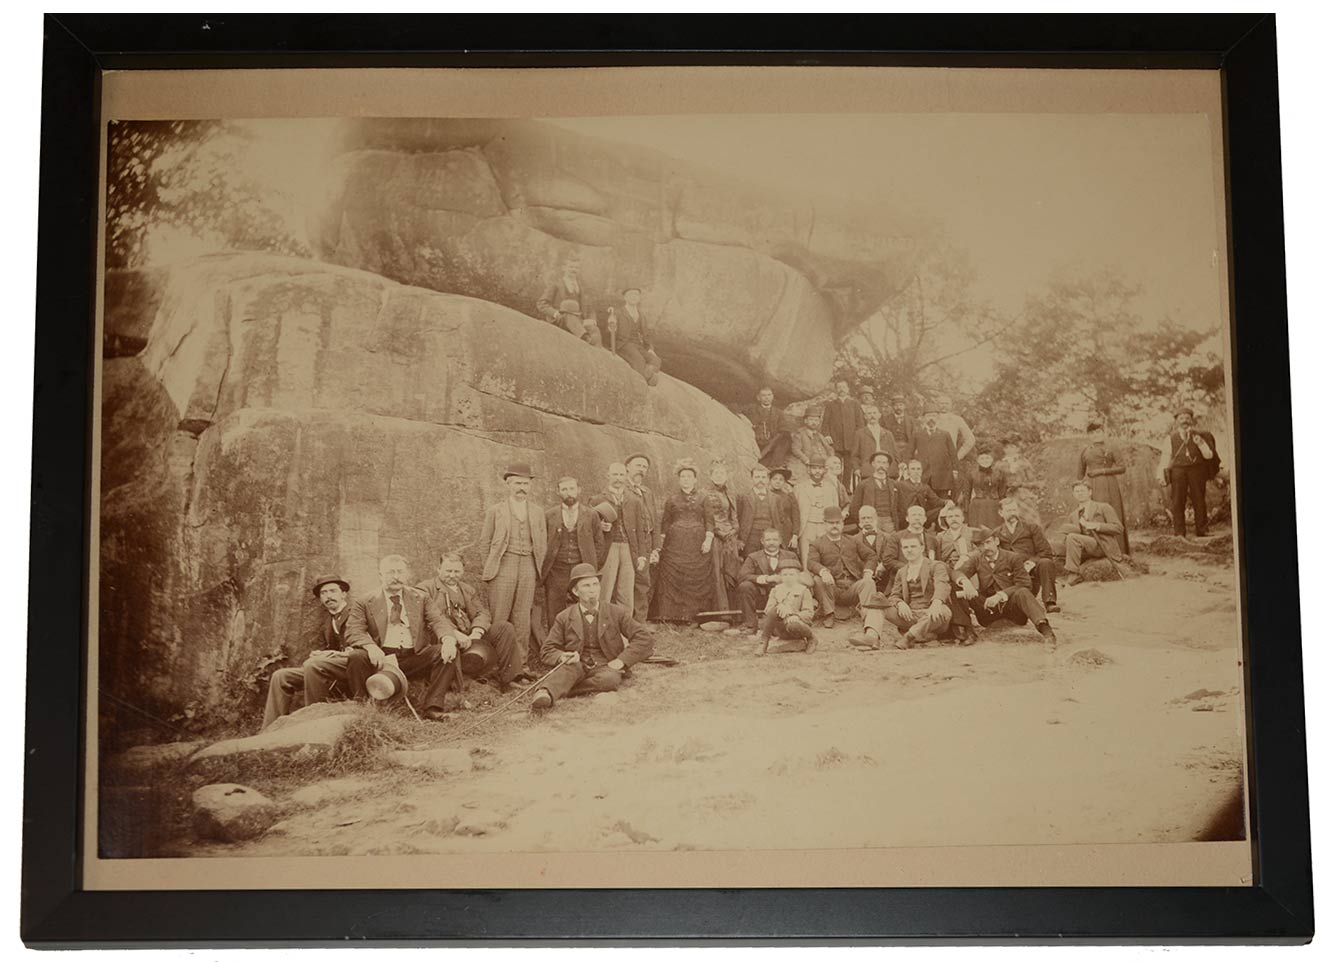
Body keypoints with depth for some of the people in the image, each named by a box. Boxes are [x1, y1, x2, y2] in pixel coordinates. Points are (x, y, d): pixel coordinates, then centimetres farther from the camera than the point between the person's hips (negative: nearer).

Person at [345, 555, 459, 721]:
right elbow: (353, 632, -5)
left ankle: (432, 707, -20)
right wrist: (371, 646, -28)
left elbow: (438, 621, 3)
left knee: (449, 652, -21)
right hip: (381, 659, -2)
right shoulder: (365, 604, 9)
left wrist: (448, 639, -22)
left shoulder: (421, 598, 16)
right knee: (355, 656, -31)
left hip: (414, 659, 2)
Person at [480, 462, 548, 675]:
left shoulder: (537, 512, 14)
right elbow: (485, 542, 8)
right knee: (499, 616, -4)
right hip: (503, 566, -3)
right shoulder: (495, 511, 6)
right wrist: (491, 567, 5)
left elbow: (541, 545, 16)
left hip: (528, 567, 3)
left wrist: (536, 568, 9)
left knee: (522, 616, 2)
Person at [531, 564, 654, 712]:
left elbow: (643, 637, 4)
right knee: (569, 667, -36)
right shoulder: (564, 618, 10)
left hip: (606, 667, 0)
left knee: (610, 679, -36)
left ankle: (558, 690, -34)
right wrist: (562, 657, -15)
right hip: (578, 666, 0)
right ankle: (544, 695, -63)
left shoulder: (617, 613, 8)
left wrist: (621, 661, -9)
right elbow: (547, 651, 10)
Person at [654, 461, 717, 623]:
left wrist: (708, 539, -8)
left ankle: (693, 613, -1)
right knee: (673, 578, -7)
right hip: (675, 544, 0)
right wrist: (662, 542, 0)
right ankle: (672, 615, -7)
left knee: (697, 578, -4)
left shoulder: (702, 499, 10)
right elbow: (665, 523, 9)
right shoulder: (672, 499, 12)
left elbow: (709, 521, 5)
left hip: (698, 544, 0)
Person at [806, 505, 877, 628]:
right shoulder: (817, 545, 12)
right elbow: (811, 563, -8)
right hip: (832, 588, -1)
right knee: (818, 580, -30)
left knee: (869, 582, -27)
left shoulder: (853, 542, 23)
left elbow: (871, 556, 14)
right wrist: (823, 571, -32)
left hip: (853, 588, 1)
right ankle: (829, 615, -19)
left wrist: (868, 572, -9)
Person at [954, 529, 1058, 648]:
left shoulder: (1012, 558, 0)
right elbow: (958, 572, -9)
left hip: (1010, 604, -2)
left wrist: (1000, 595, -24)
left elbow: (1024, 584, -10)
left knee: (1022, 593, -36)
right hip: (988, 607, 2)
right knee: (959, 588, -18)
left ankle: (1046, 630, -51)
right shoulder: (976, 559, 7)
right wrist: (965, 581, -35)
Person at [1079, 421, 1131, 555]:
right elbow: (1080, 473, 18)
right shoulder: (1085, 451, 12)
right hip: (1092, 488, 2)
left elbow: (1122, 468, -3)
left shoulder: (1111, 448, 5)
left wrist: (1103, 471, -10)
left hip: (1109, 487, -2)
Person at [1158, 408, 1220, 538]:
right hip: (1178, 471, 0)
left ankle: (1201, 532, 8)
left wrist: (1200, 443, -12)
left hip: (1197, 470, 0)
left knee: (1199, 502, 1)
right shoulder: (1172, 438, 9)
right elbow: (1165, 457, 10)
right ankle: (1180, 534, -2)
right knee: (1178, 502, -4)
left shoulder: (1197, 436, 9)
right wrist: (1162, 475, 3)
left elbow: (1209, 455, 5)